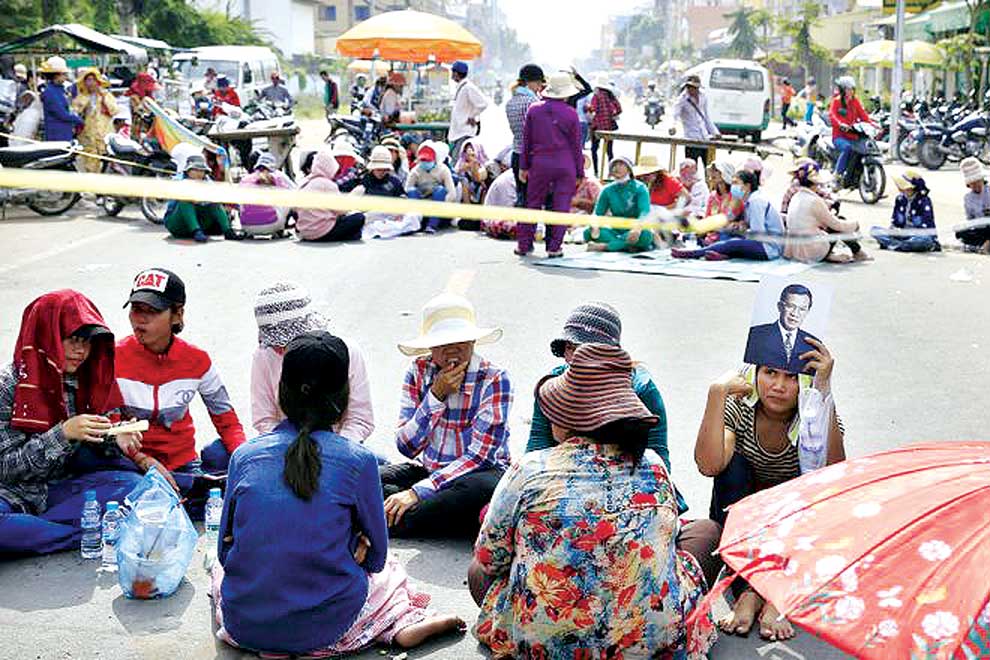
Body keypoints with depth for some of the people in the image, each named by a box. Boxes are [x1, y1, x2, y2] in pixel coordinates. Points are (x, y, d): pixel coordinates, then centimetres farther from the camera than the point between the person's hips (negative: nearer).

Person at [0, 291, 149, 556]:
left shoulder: (87, 380, 4)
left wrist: (115, 440, -12)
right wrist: (63, 433, -25)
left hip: (64, 488, 5)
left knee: (133, 485, -23)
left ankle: (25, 532, -20)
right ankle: (86, 535, -22)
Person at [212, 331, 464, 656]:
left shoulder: (244, 455, -1)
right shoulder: (358, 461, -8)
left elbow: (225, 552, 8)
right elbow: (374, 557, 3)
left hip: (243, 626, 1)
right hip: (323, 627, -1)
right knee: (387, 570, 30)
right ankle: (404, 624, -1)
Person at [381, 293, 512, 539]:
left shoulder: (494, 379, -13)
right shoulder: (419, 371, -2)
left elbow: (478, 456, -19)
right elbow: (407, 447, -7)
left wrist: (418, 492, -27)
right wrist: (436, 395, -21)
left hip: (480, 472, -3)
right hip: (429, 470, 4)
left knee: (483, 488, -38)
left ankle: (386, 522, -23)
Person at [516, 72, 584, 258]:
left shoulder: (534, 109, 3)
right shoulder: (571, 113, -3)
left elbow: (526, 140, 6)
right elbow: (576, 145, 1)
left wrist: (524, 166, 13)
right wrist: (579, 173, 8)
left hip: (539, 164, 2)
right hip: (565, 165, -2)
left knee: (533, 203, 11)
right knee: (561, 206, 4)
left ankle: (523, 244, 14)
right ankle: (554, 247, 4)